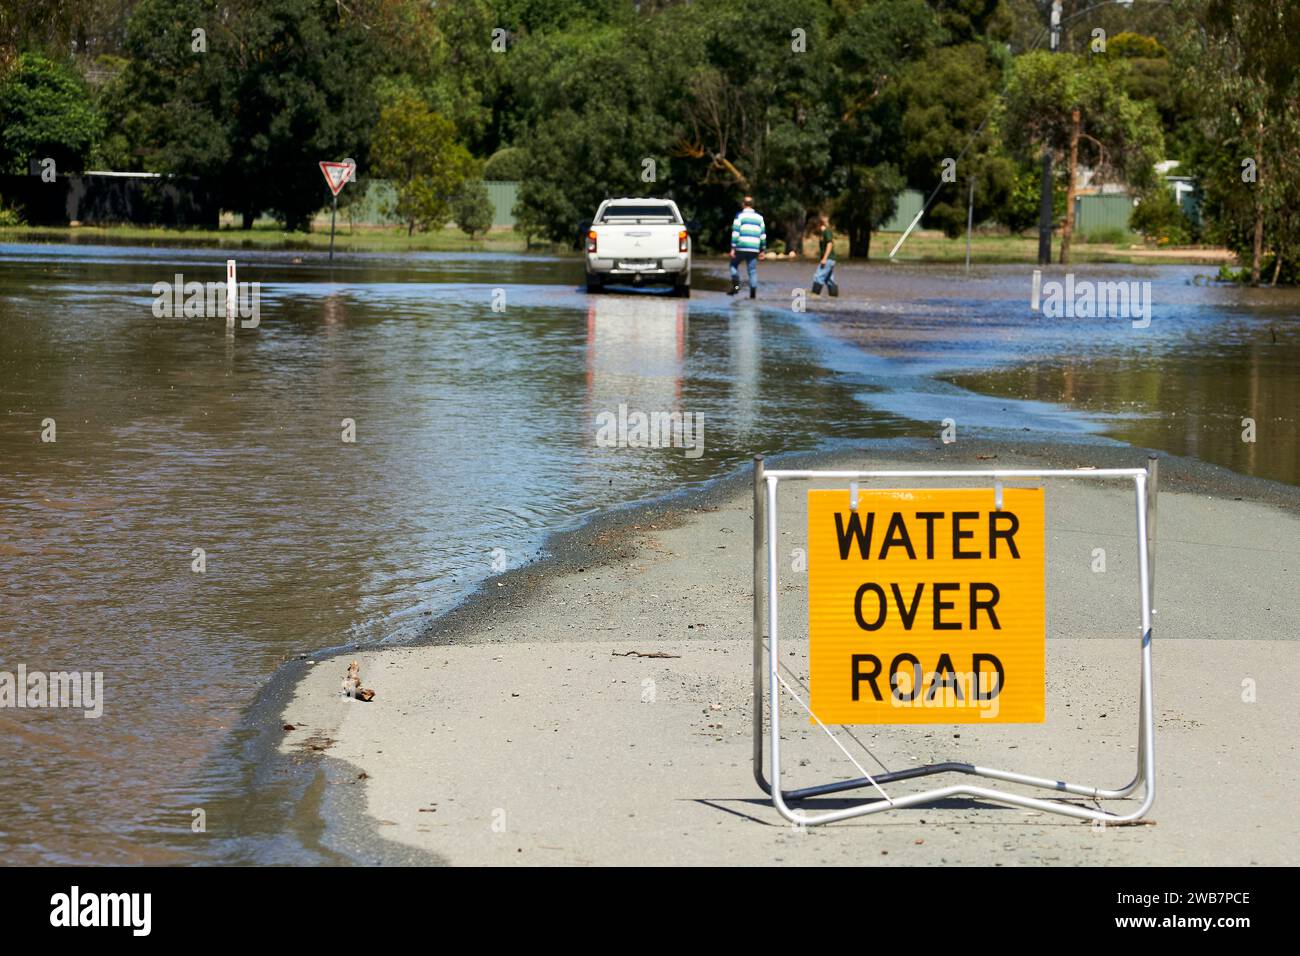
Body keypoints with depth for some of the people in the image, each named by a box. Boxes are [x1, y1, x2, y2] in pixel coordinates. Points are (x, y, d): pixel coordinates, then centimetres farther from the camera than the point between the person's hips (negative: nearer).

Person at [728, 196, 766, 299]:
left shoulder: (740, 216, 0)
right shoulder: (759, 217, 13)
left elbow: (735, 232, -7)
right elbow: (763, 234, 12)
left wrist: (733, 248, -8)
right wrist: (762, 250, 17)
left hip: (741, 247, -3)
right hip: (754, 248, 3)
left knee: (734, 264, 16)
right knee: (752, 270, 5)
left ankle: (736, 284, -3)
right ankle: (753, 290, -5)